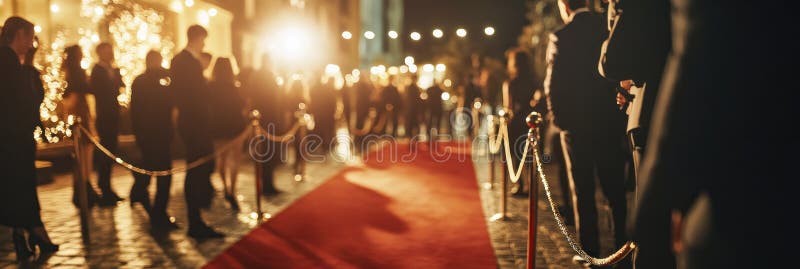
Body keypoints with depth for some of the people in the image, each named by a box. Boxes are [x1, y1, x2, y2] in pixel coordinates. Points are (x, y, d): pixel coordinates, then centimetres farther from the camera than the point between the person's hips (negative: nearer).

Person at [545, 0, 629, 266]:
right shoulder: (607, 27, 0)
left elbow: (552, 83, -13)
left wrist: (558, 116, 1)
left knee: (583, 190, 6)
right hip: (610, 119, 4)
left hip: (576, 122, -3)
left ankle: (591, 251, 10)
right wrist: (620, 112, 13)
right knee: (615, 187, 12)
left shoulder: (560, 37, -11)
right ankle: (624, 246, 17)